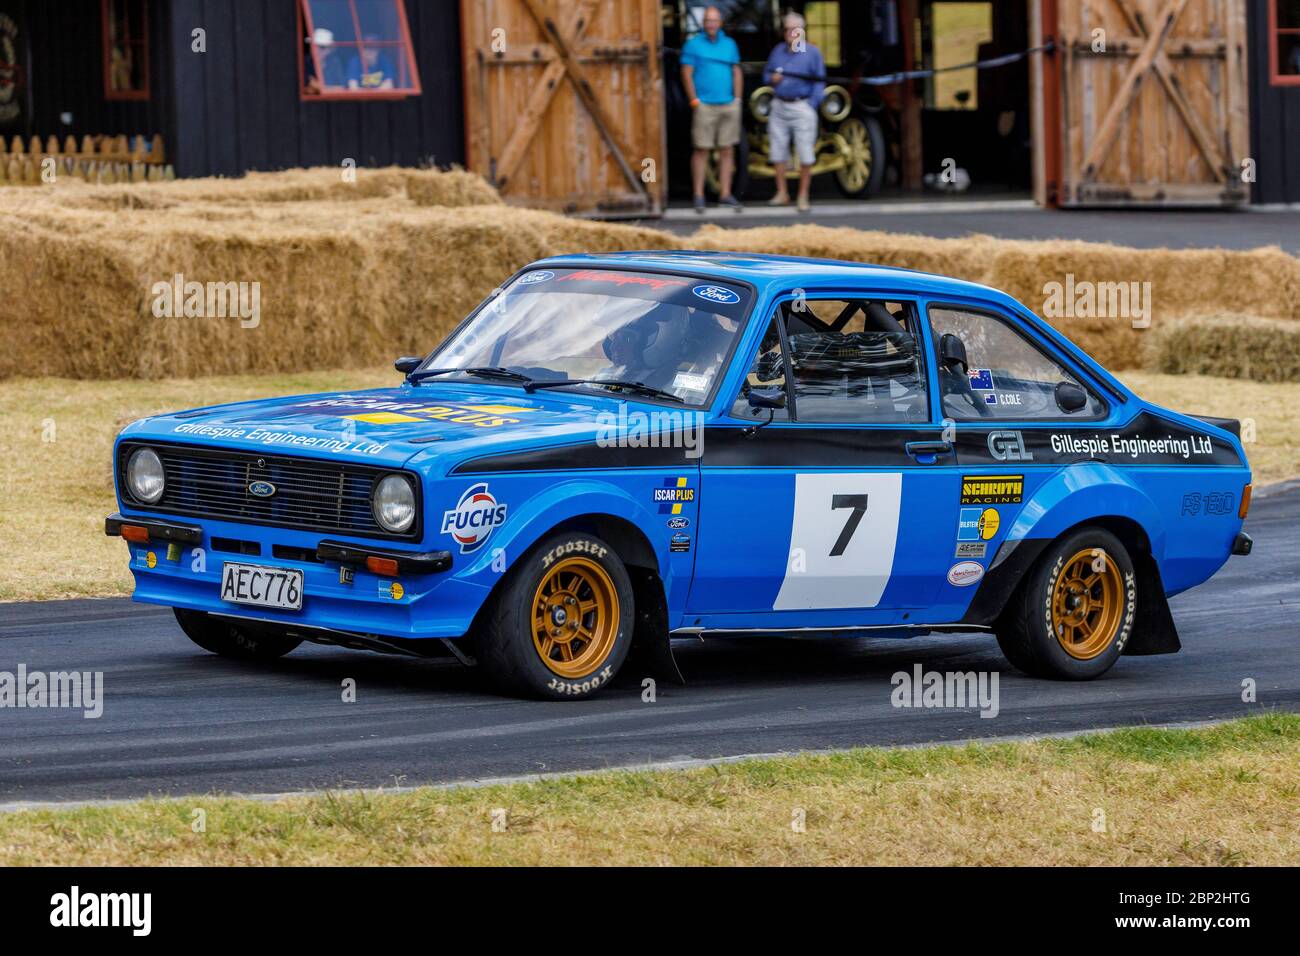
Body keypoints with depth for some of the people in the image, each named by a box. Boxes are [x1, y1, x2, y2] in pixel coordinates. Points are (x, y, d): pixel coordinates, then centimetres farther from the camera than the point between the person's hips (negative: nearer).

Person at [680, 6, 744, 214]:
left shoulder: (729, 44, 13)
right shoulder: (694, 44, 1)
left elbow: (736, 73, 16)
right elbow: (686, 74, -2)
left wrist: (737, 99, 6)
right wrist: (694, 101, -9)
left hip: (728, 105, 4)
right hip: (705, 105, -4)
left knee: (727, 150, 4)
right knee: (701, 150, -5)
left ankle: (725, 194, 8)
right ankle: (699, 195, -1)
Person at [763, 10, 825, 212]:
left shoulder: (812, 52, -1)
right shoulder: (778, 50, 11)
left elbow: (819, 82, -2)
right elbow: (766, 74, 21)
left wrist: (812, 107, -11)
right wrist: (772, 79, -4)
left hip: (802, 106, -5)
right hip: (779, 106, 5)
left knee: (805, 155, -4)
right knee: (777, 151, 6)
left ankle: (803, 197, 3)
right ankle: (782, 193, 16)